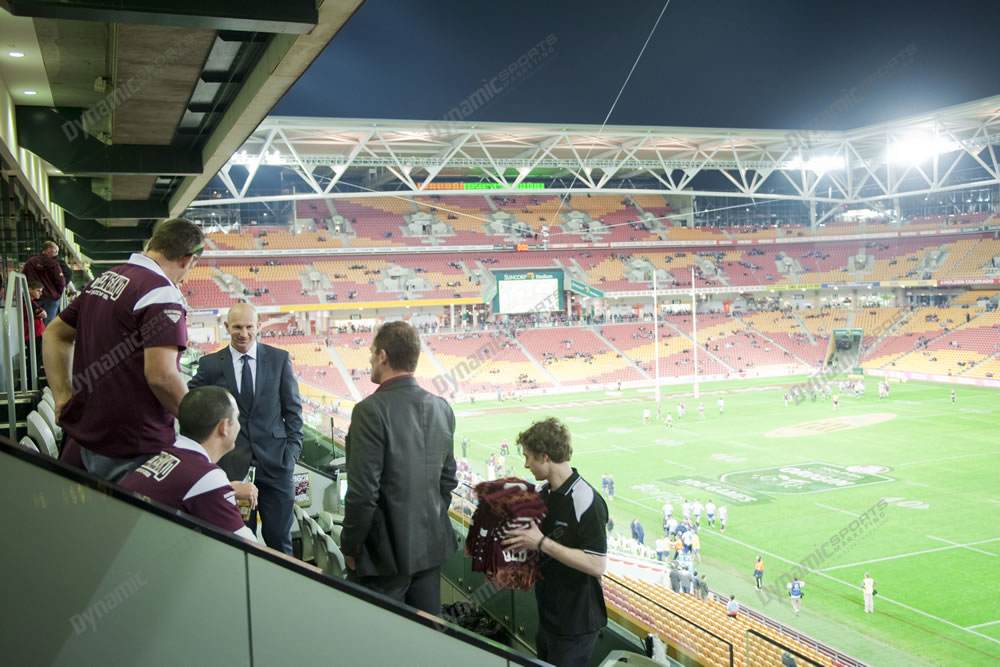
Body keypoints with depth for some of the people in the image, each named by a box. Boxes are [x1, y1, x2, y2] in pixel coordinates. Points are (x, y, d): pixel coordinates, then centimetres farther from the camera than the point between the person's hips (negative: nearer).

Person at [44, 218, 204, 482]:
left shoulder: (102, 279, 9)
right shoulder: (162, 293, -19)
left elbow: (54, 334, 18)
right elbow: (161, 375, -27)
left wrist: (63, 396, 12)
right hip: (134, 449, -8)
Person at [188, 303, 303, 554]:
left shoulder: (279, 358, 5)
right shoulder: (210, 364, 4)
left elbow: (293, 408, 7)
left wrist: (292, 449, 0)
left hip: (274, 461, 0)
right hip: (232, 464, 0)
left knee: (279, 538, 5)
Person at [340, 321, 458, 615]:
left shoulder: (371, 411, -19)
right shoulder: (442, 408, 1)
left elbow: (363, 492, -19)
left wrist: (349, 546, -7)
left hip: (387, 552, -6)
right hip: (431, 546, 6)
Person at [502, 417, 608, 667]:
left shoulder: (586, 501, -23)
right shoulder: (545, 492, 2)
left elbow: (597, 565, -26)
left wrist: (542, 543, -26)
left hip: (576, 624, -8)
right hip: (548, 616, 8)